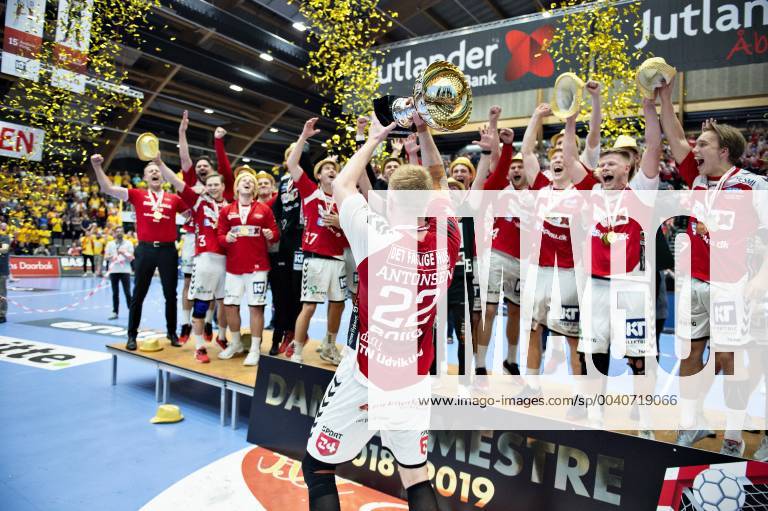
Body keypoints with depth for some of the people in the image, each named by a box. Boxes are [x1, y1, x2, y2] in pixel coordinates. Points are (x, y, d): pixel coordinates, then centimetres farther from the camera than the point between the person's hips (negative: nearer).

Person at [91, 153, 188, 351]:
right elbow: (108, 188, 1)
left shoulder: (174, 199, 7)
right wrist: (97, 166, -8)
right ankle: (132, 335, 17)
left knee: (170, 294, 9)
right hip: (145, 249, 0)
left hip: (168, 249, 1)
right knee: (138, 295, 6)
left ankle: (172, 333, 23)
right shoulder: (137, 195, 5)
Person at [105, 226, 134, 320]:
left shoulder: (128, 243, 5)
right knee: (115, 293, 5)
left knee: (127, 292, -3)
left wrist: (124, 253, -16)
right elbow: (106, 257, 6)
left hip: (125, 271, -2)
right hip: (113, 271, 2)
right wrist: (111, 257, -14)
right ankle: (115, 312, 12)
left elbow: (131, 258, 1)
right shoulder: (110, 244, 10)